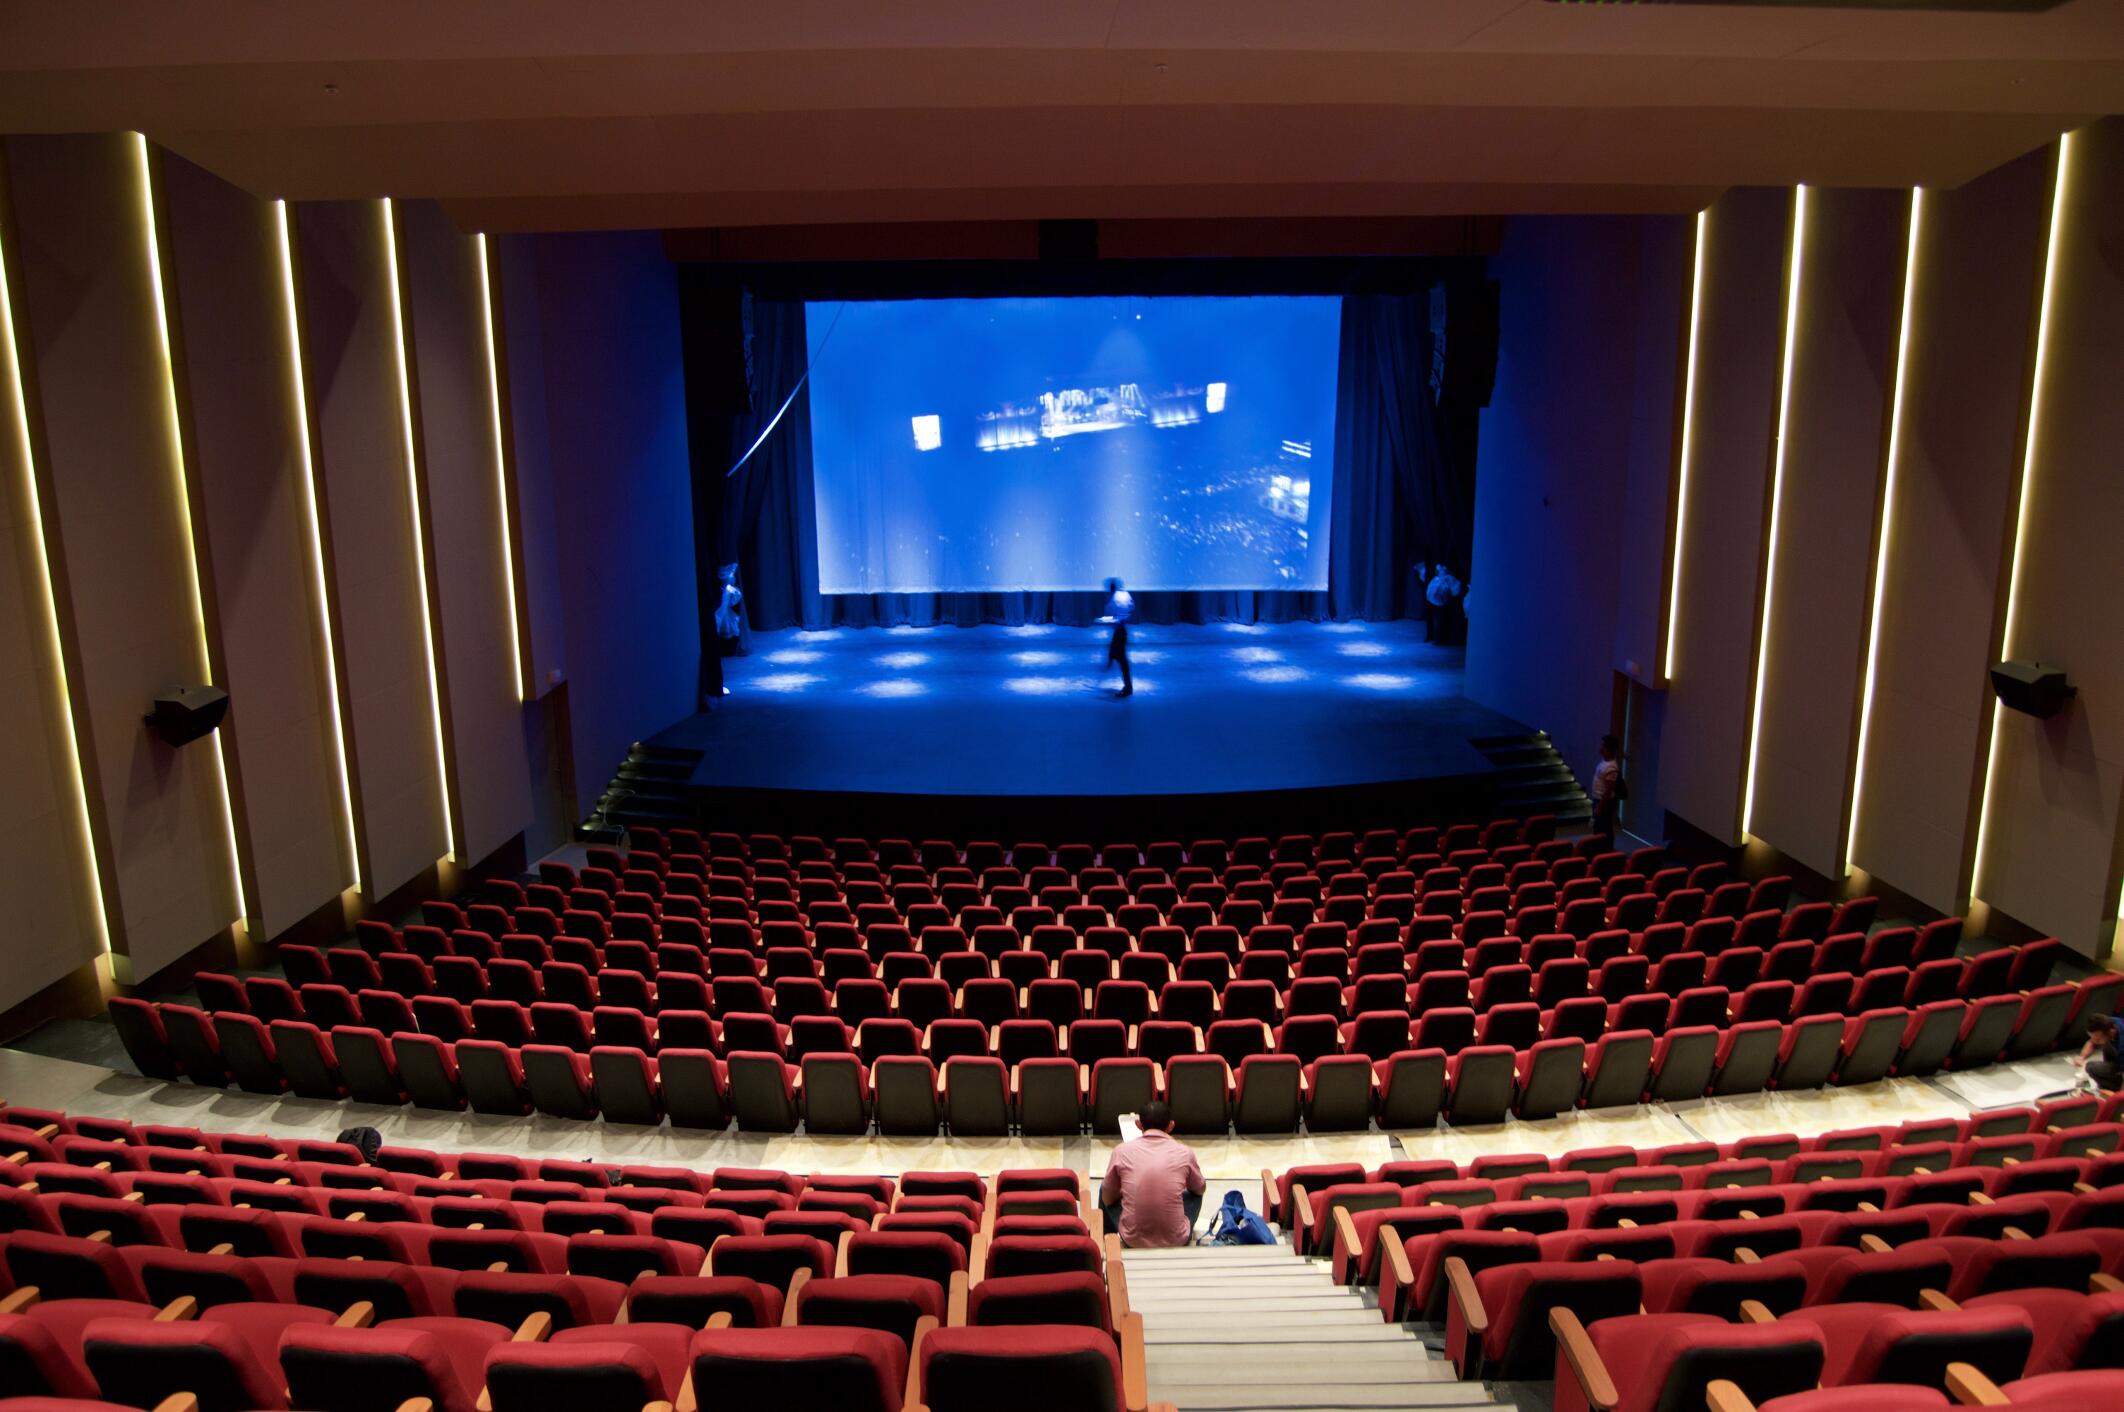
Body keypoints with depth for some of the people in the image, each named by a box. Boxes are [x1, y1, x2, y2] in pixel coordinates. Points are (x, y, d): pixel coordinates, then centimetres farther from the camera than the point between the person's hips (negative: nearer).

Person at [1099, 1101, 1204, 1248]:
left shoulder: (1122, 1151, -6)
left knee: (1104, 1188, 26)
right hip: (1176, 1241, 0)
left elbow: (1108, 1199, 7)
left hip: (1133, 1240, 0)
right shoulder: (1184, 1152, -4)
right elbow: (1200, 1189, 16)